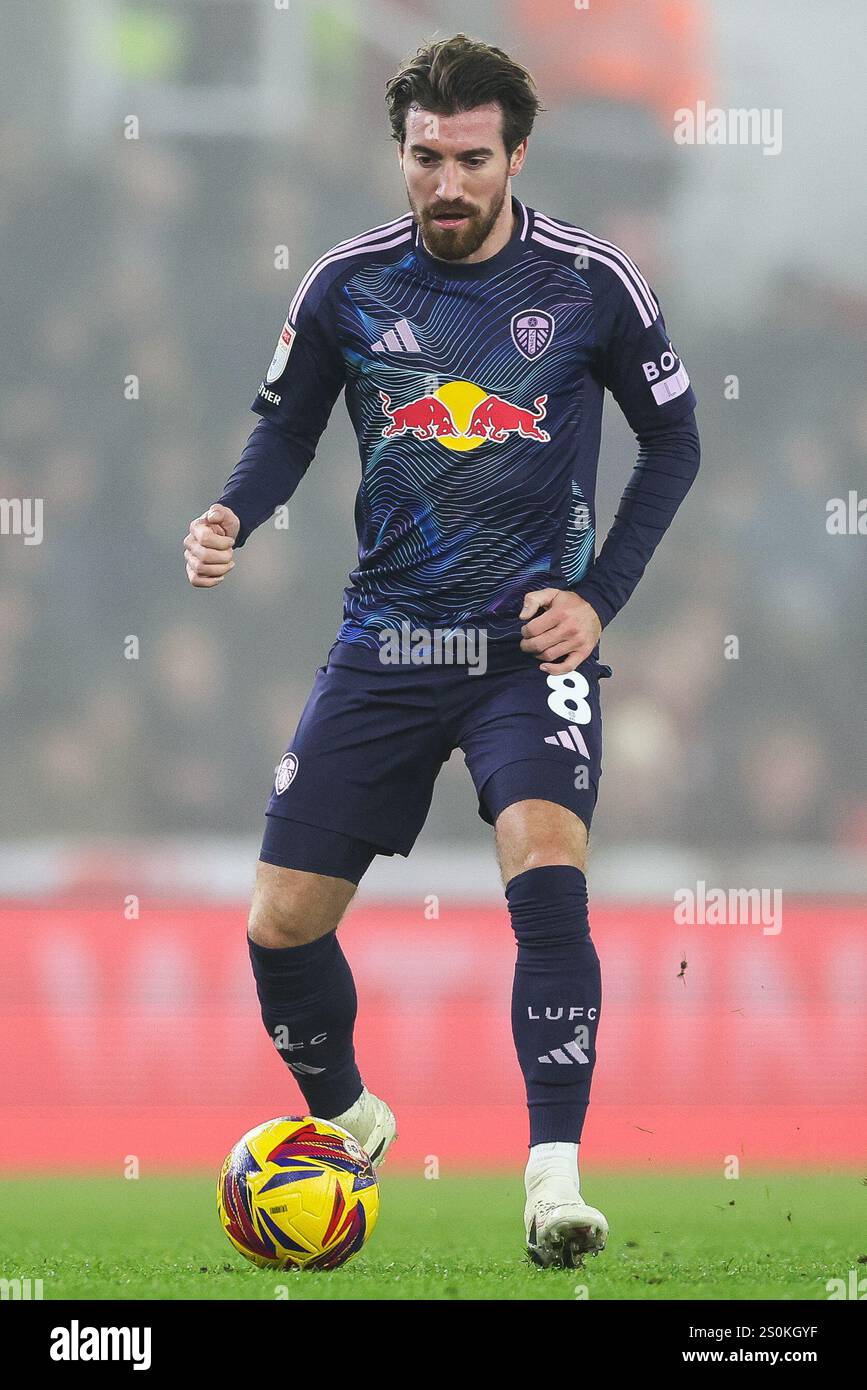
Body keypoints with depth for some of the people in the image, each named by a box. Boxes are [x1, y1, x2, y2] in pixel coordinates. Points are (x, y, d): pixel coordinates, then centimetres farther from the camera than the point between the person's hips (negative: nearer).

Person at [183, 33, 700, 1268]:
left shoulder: (590, 282, -5)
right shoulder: (349, 284, -2)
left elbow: (673, 439, 6)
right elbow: (287, 428, 10)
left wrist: (600, 596, -4)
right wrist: (231, 516, -12)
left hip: (533, 645, -3)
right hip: (387, 643, 3)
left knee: (548, 865, -28)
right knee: (282, 924, 1)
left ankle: (554, 1184, -26)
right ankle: (346, 1120, 32)